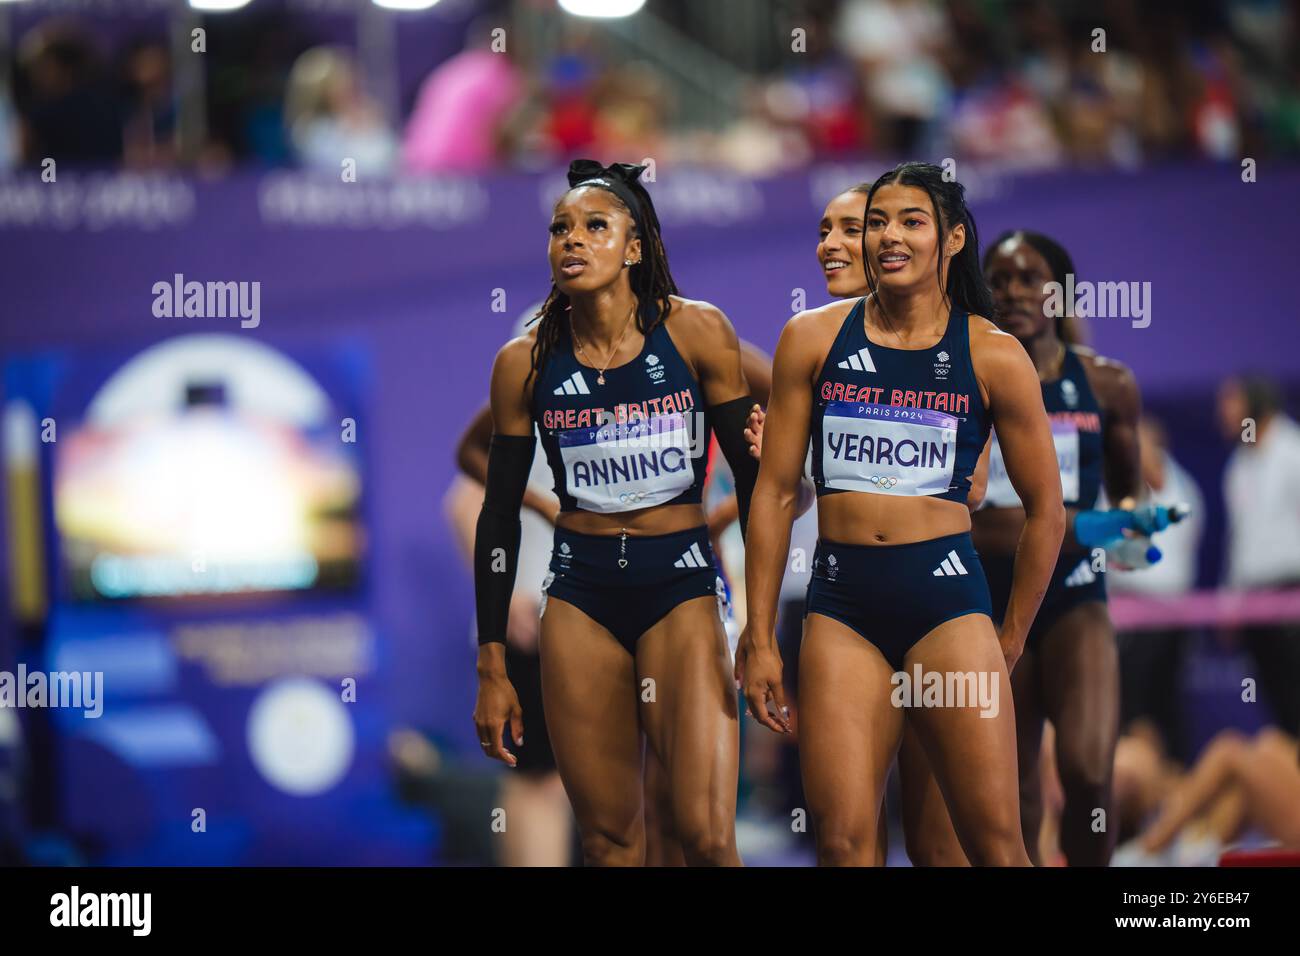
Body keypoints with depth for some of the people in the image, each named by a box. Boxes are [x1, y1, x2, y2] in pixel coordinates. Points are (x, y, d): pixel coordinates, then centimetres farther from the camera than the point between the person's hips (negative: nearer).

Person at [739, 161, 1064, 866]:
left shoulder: (993, 356, 3)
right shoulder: (813, 338, 7)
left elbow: (1045, 509, 10)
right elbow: (775, 492, 9)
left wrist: (1011, 640, 9)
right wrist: (759, 638, 6)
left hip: (947, 596, -1)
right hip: (841, 604, 1)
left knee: (994, 835, -5)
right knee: (842, 840, -5)